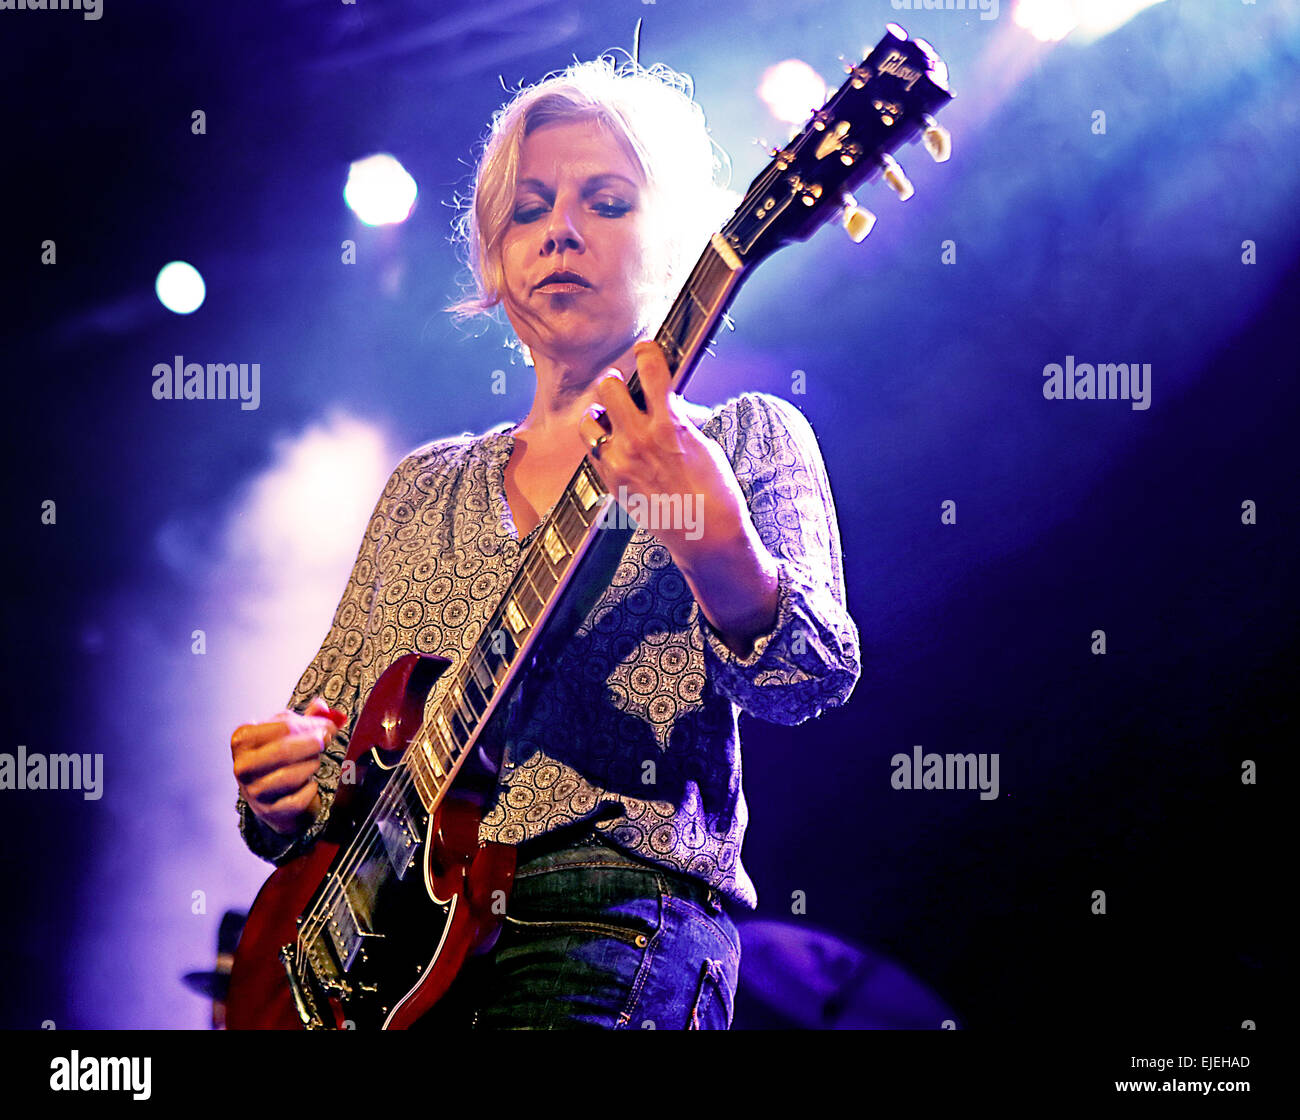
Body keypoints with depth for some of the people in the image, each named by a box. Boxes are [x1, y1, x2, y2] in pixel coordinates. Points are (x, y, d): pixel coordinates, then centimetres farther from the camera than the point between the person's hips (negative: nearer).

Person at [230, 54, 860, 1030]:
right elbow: (324, 722, 22)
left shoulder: (745, 441, 6)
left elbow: (809, 679, -11)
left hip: (608, 928, -5)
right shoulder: (425, 487, 19)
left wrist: (714, 542, -31)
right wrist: (281, 790, -1)